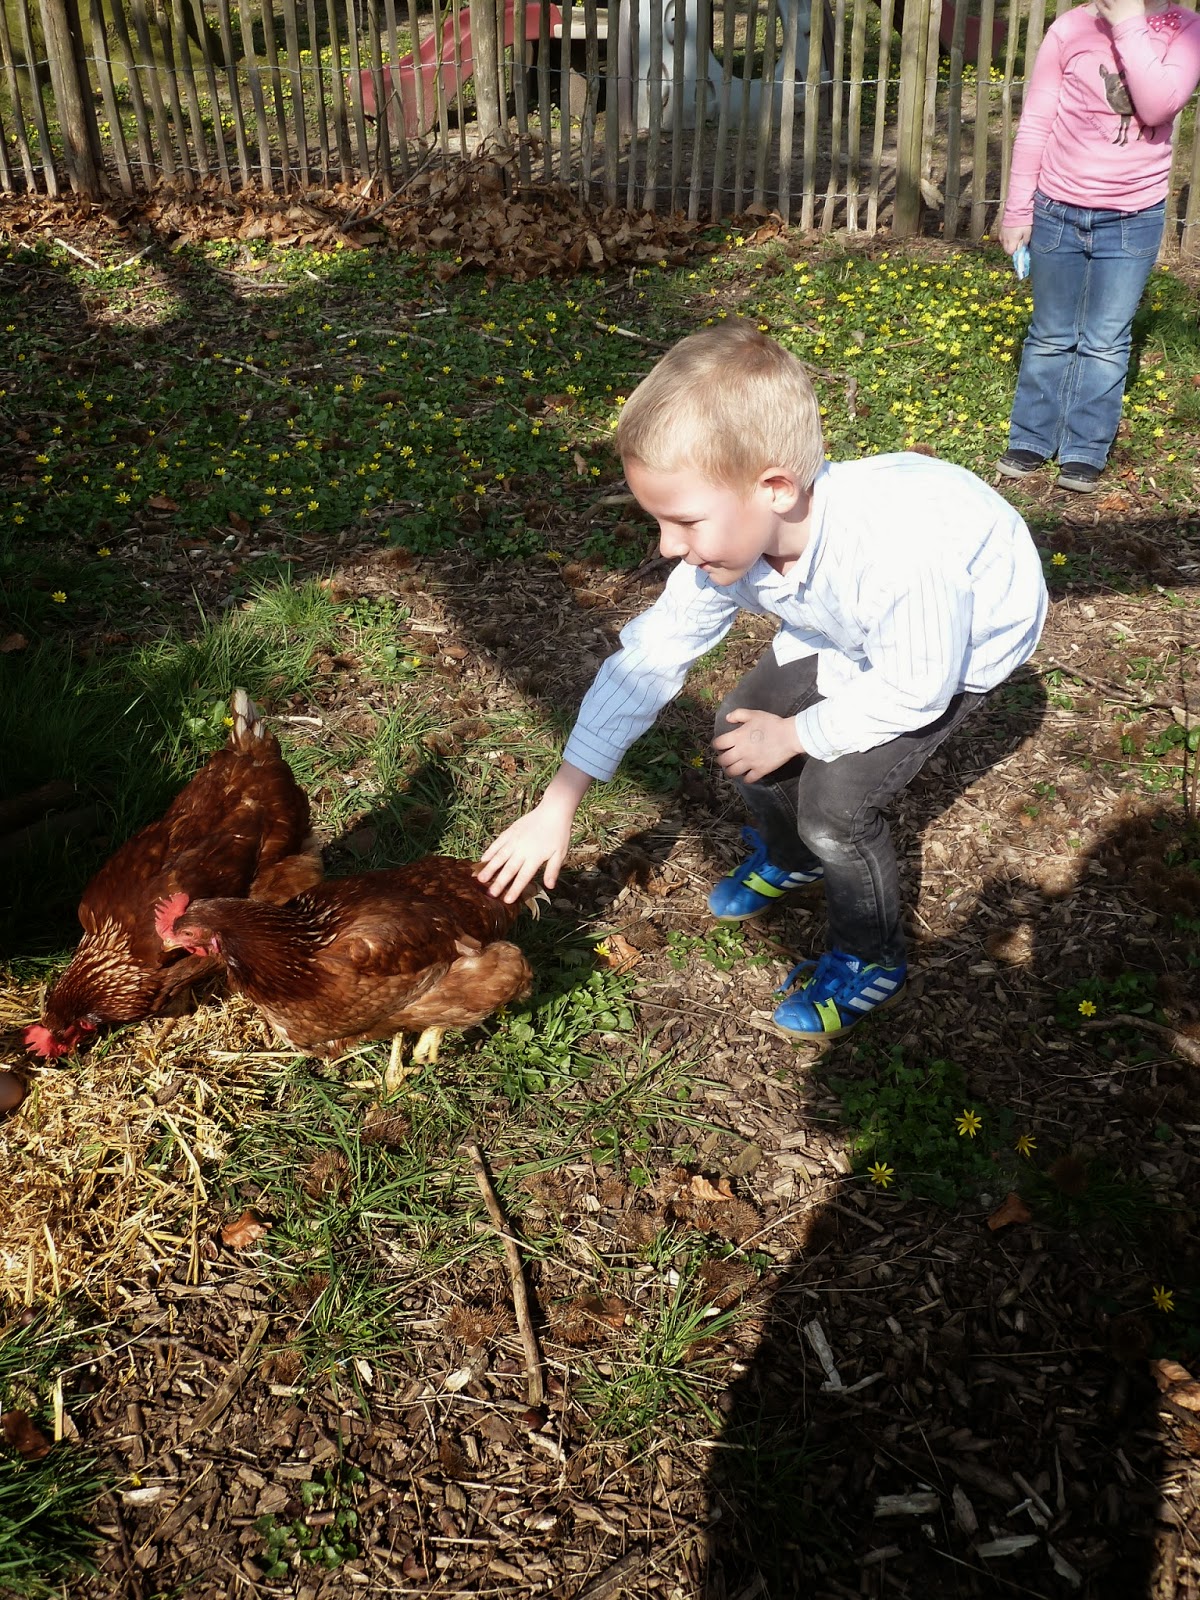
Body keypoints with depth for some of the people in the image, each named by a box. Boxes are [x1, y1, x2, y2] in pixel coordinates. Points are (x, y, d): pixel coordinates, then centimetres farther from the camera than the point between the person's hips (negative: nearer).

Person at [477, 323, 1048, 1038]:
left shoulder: (897, 554, -46)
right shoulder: (728, 540, -25)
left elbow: (913, 691, -29)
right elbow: (650, 658, -17)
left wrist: (796, 734, -16)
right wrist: (558, 804, -16)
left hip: (963, 642, -6)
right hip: (852, 630, 7)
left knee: (835, 804, -15)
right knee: (744, 726, 5)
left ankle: (872, 959, 14)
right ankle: (789, 858, 36)